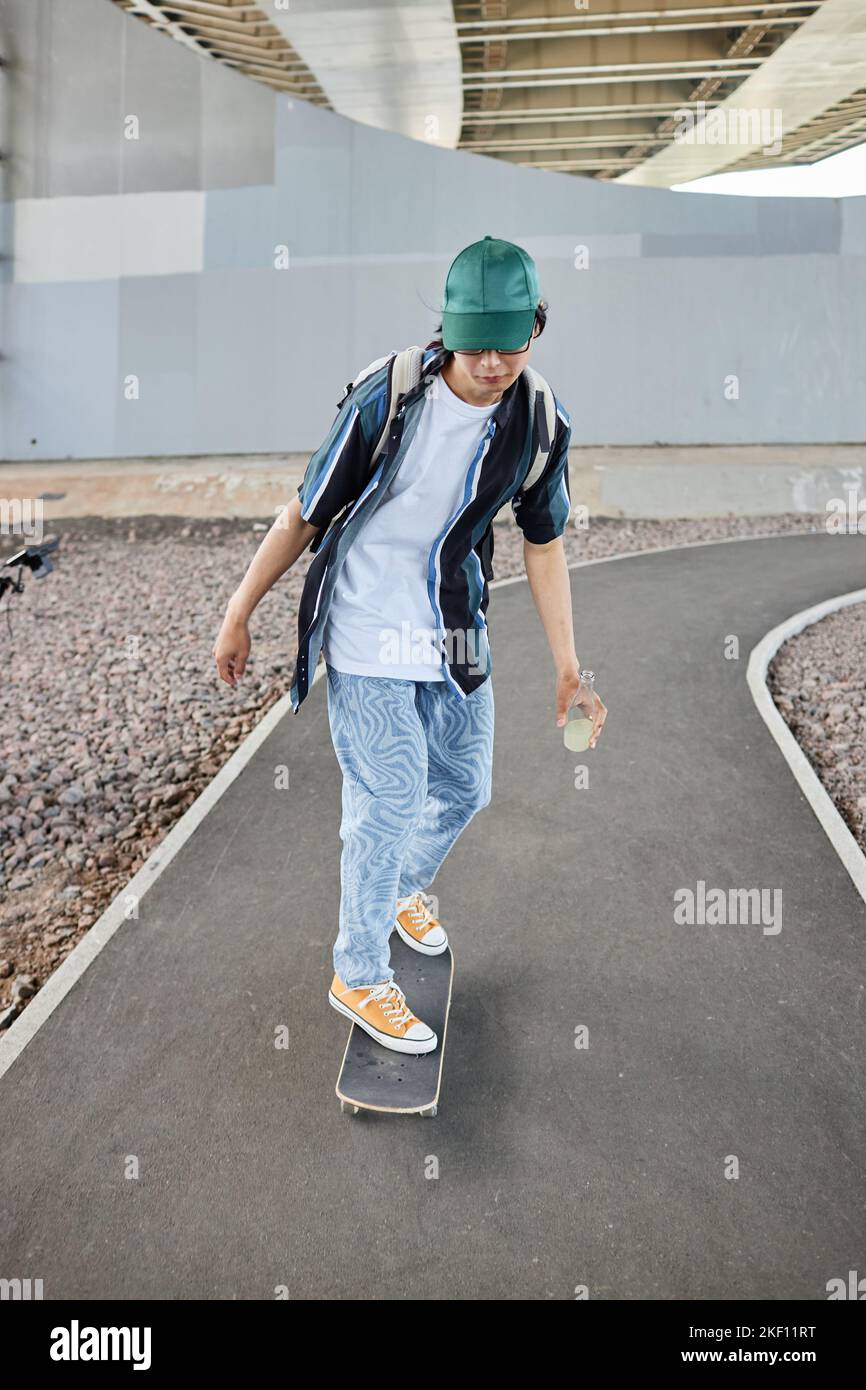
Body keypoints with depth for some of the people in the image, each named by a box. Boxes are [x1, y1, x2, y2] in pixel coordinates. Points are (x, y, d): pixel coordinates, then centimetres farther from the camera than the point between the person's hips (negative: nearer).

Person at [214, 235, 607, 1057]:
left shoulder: (541, 425, -6)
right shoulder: (384, 401, -19)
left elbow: (543, 544, 4)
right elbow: (305, 514, -11)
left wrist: (567, 668, 3)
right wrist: (238, 614, -5)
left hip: (455, 635, 5)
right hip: (368, 636, -5)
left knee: (464, 790, 16)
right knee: (389, 805, -5)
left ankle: (404, 889, 48)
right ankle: (358, 977, 18)